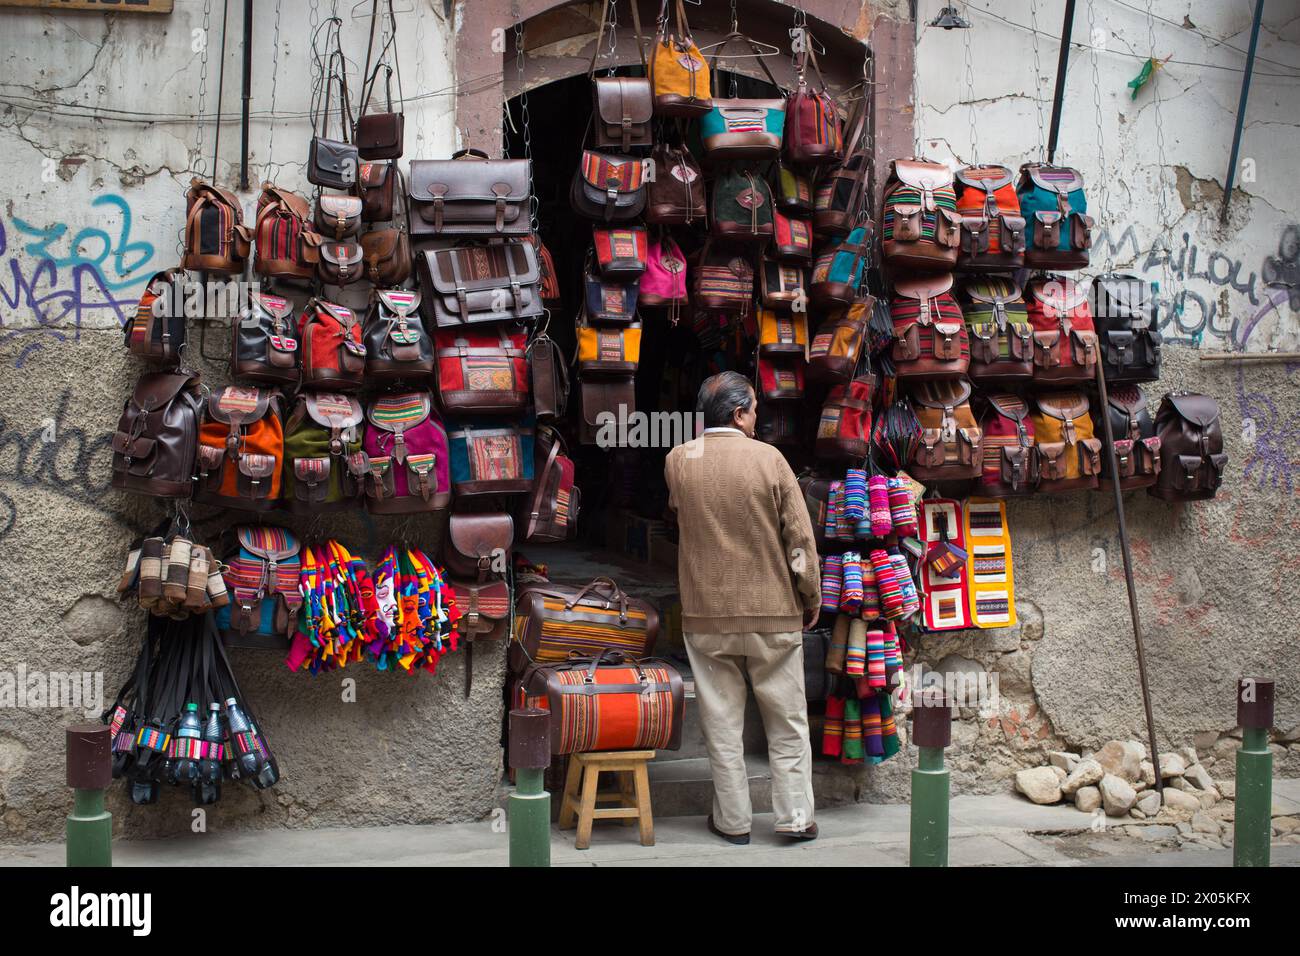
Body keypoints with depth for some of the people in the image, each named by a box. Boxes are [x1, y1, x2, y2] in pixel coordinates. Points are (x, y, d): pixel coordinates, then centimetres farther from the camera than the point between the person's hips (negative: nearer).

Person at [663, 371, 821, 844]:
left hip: (706, 615, 2)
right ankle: (795, 816, 15)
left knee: (722, 722, 10)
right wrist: (811, 600, 5)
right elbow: (800, 538, -7)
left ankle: (733, 820, 17)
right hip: (773, 613, -2)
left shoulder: (677, 461, -2)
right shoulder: (769, 459, -10)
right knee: (787, 720, 11)